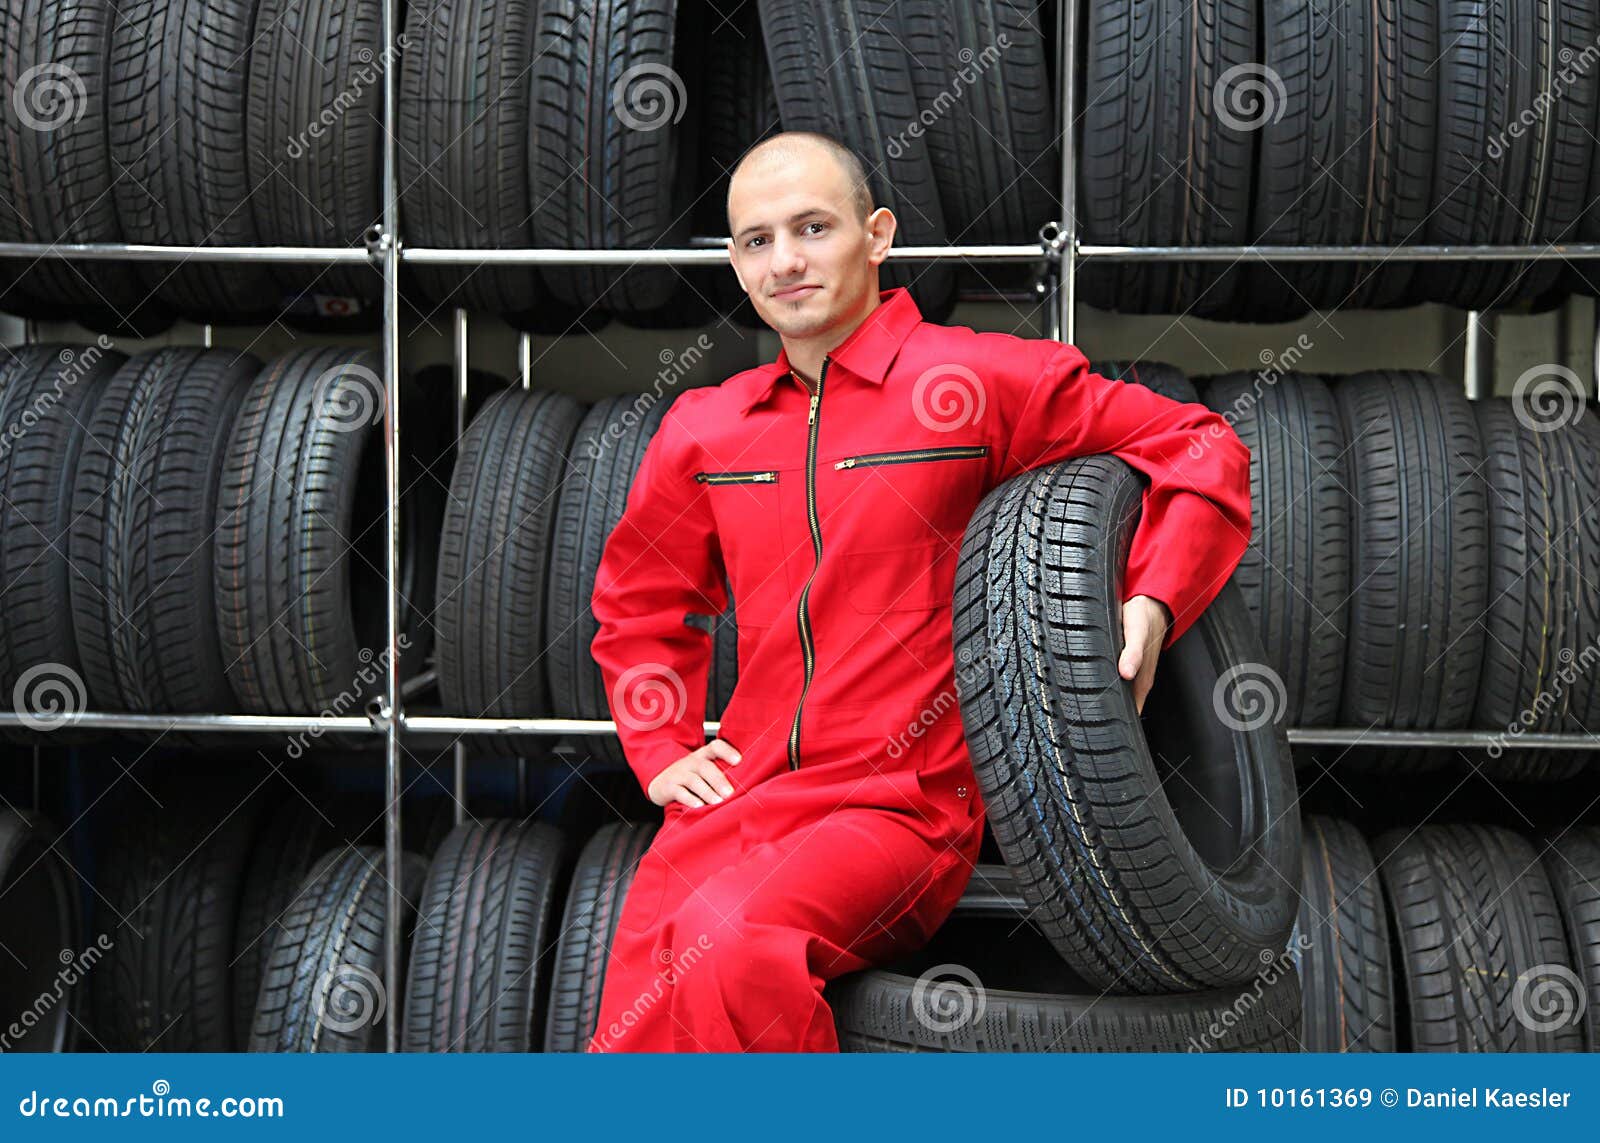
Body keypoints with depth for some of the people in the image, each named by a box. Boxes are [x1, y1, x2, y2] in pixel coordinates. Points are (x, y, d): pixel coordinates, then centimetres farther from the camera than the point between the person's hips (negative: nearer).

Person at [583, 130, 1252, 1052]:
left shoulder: (978, 380, -2)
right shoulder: (702, 431, 13)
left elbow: (1201, 448, 2)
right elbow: (637, 602, 29)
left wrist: (1153, 605, -13)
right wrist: (662, 750, 16)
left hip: (906, 806, -5)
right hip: (736, 795, 5)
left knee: (727, 939, -31)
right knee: (632, 1033, -9)